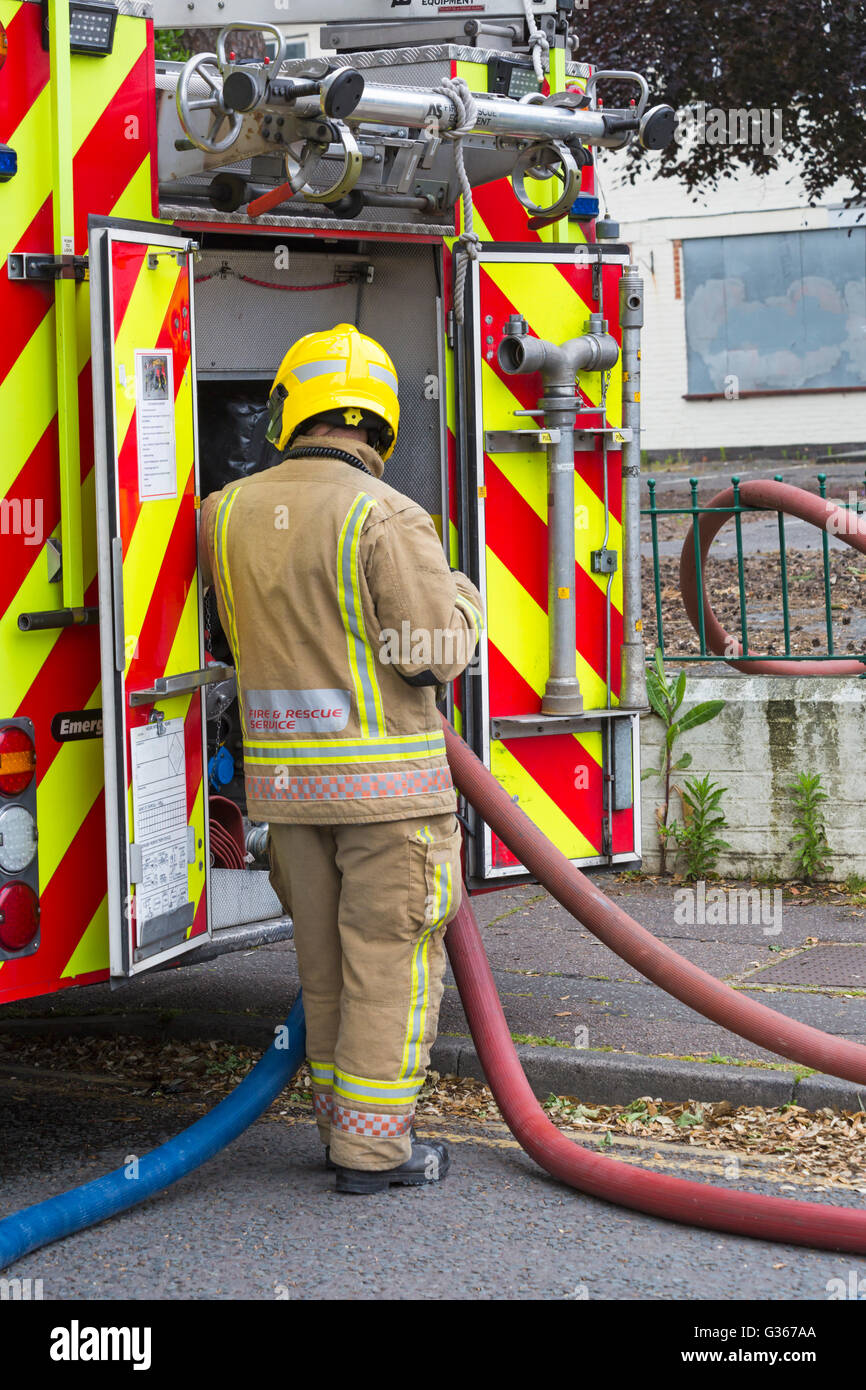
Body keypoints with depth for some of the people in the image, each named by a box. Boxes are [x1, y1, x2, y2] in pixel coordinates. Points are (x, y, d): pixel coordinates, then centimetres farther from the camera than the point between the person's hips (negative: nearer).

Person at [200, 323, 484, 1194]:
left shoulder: (230, 514, 4)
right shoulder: (386, 518, -14)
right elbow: (436, 650, -15)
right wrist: (462, 595, 5)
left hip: (287, 779, 6)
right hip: (386, 777, -5)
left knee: (324, 960, 16)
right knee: (392, 959, 2)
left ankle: (340, 1123, 25)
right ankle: (373, 1147, 4)